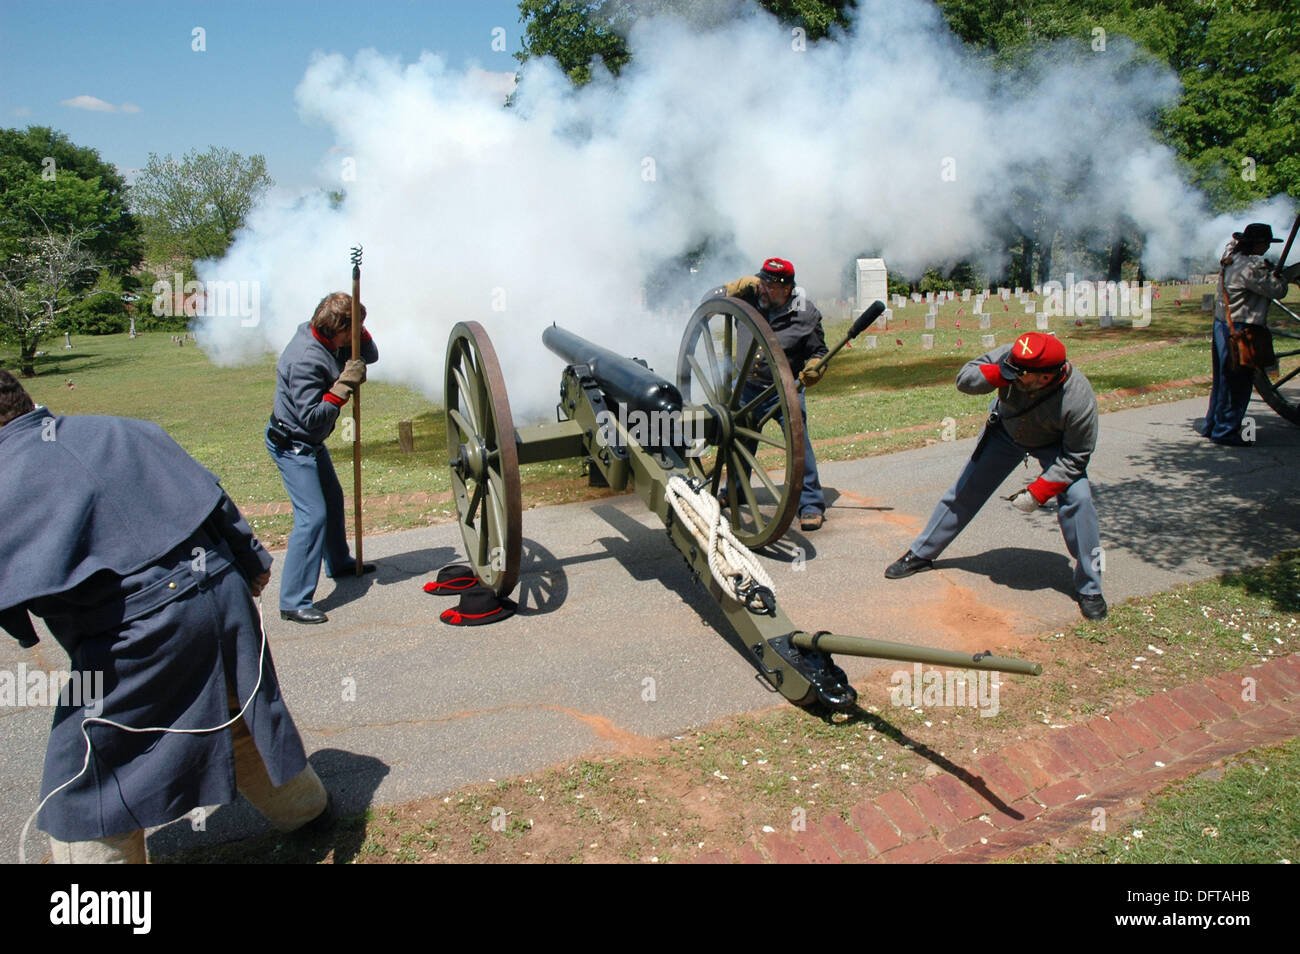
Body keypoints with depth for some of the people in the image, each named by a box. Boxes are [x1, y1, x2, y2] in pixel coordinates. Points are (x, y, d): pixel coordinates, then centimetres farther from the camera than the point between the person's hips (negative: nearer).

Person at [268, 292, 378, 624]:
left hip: (311, 443, 10)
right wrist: (345, 386, -30)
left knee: (333, 500, 25)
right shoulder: (305, 359, -29)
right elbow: (312, 416, -30)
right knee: (313, 515, -15)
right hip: (291, 445, -10)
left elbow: (370, 356, 8)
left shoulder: (331, 343, -2)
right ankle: (294, 602, -12)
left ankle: (339, 563, 49)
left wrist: (359, 331, -10)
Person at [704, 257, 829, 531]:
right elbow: (708, 302, -3)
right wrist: (734, 289, -19)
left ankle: (811, 504, -8)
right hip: (747, 384, 3)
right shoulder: (750, 298, -8)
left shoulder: (806, 314, -10)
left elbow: (819, 351, 1)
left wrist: (814, 368, -21)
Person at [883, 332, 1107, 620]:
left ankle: (1089, 588, -3)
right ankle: (920, 554, 25)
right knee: (965, 490, 6)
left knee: (1077, 498, -21)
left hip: (1055, 444, -3)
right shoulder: (1010, 356, -35)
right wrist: (999, 375, -45)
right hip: (1005, 431, 3)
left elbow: (1075, 458, -26)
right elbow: (964, 378, -26)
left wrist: (1038, 493, -31)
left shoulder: (1078, 400, -38)